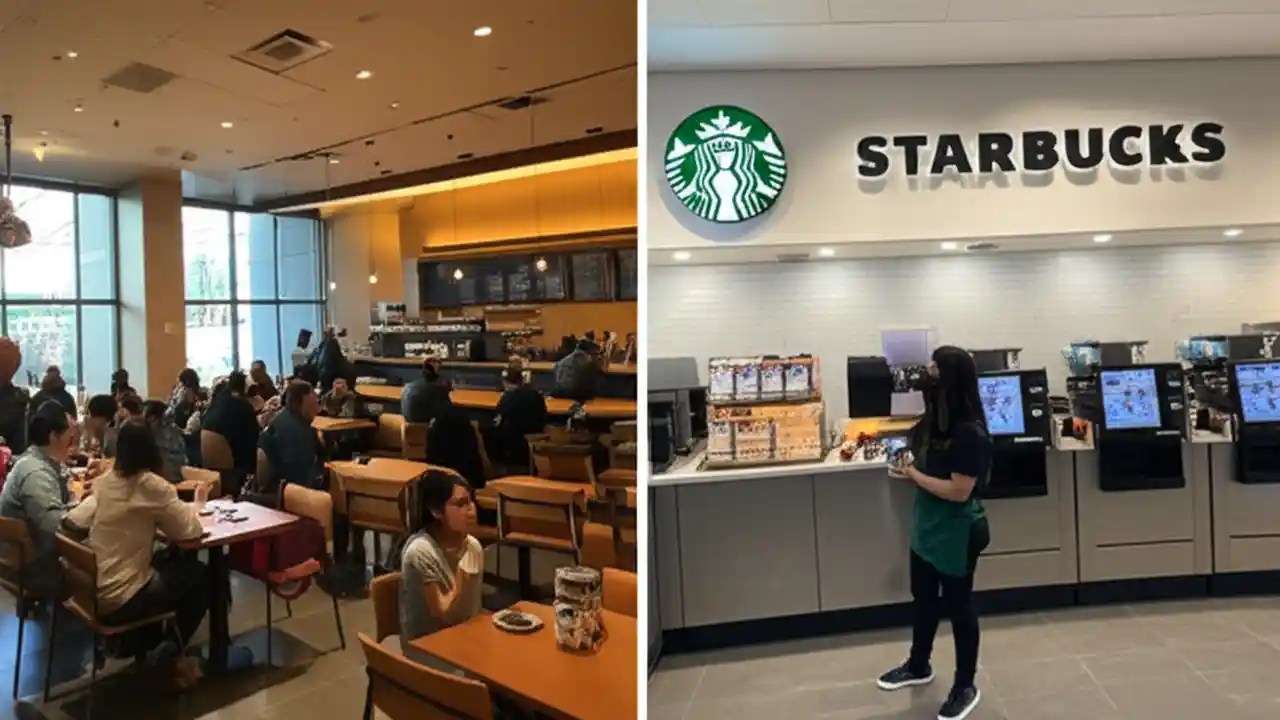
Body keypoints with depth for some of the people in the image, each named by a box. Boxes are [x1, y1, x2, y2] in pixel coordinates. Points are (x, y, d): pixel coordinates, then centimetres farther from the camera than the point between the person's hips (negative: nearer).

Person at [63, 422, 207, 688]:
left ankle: (146, 646, 32)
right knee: (200, 575, 13)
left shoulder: (105, 482, 1)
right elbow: (189, 530, -13)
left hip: (93, 590, 7)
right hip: (120, 599, -7)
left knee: (168, 564, 30)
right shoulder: (153, 486, -18)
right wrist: (194, 503, 8)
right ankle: (170, 652, 14)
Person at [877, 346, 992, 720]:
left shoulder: (969, 433, -26)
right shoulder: (936, 419, 1)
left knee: (957, 606, 10)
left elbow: (959, 491, -26)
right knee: (923, 598, 23)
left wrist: (913, 474, -19)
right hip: (927, 527, 9)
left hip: (957, 534, -8)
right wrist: (910, 465, -4)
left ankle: (965, 688, 31)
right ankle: (918, 666, 44)